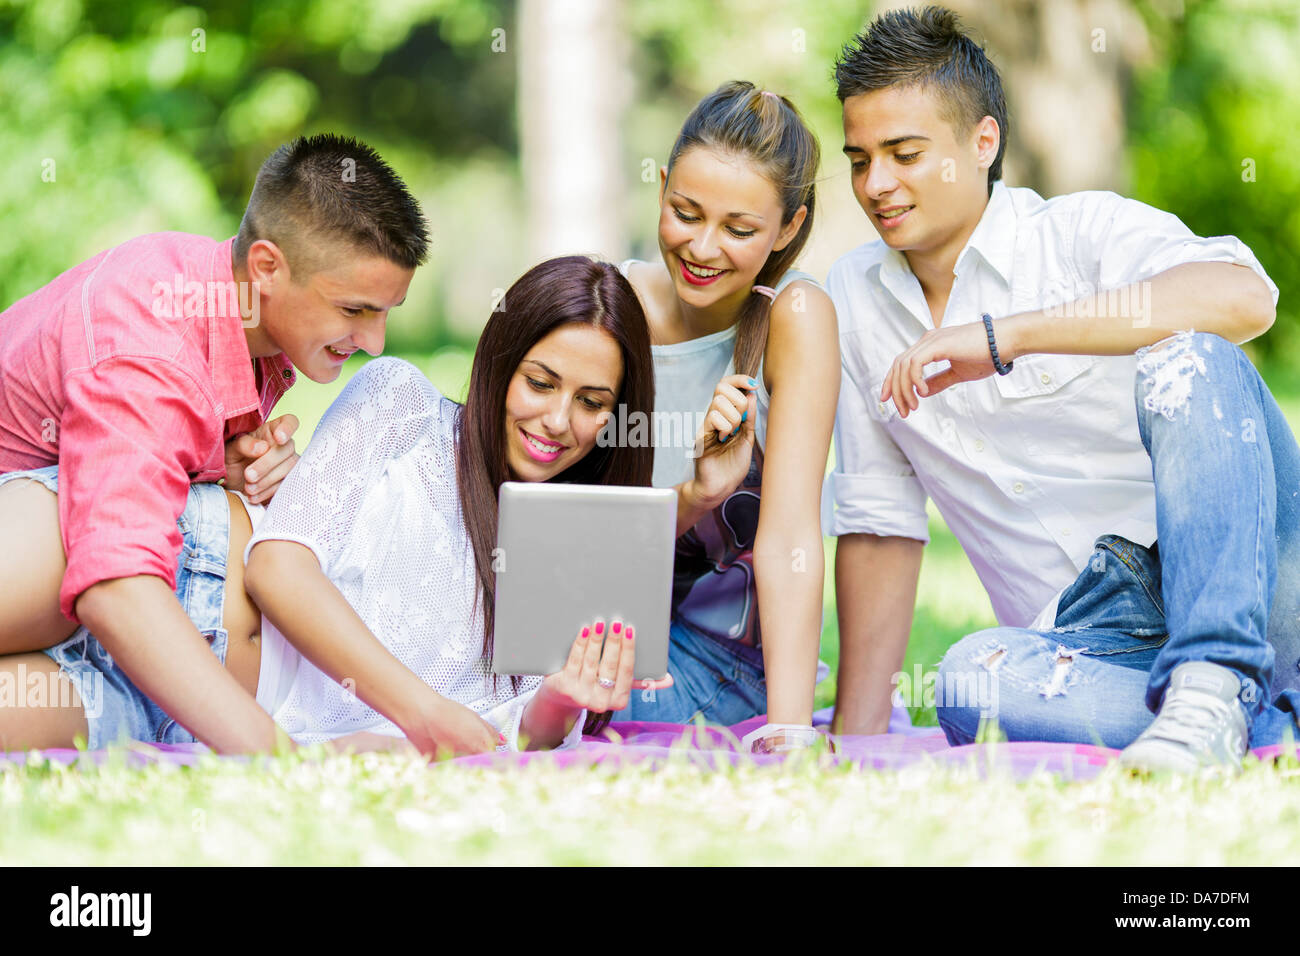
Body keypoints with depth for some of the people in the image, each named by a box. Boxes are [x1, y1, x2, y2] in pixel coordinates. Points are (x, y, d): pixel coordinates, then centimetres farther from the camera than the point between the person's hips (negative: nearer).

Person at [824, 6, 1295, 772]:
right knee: (974, 683, -31)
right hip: (1093, 635, 3)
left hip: (1232, 575, -3)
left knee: (1189, 357, -29)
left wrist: (1004, 335, -28)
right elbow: (878, 523, 15)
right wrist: (855, 737, 6)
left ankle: (1213, 682, -33)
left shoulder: (1085, 233, -3)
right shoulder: (855, 300, 12)